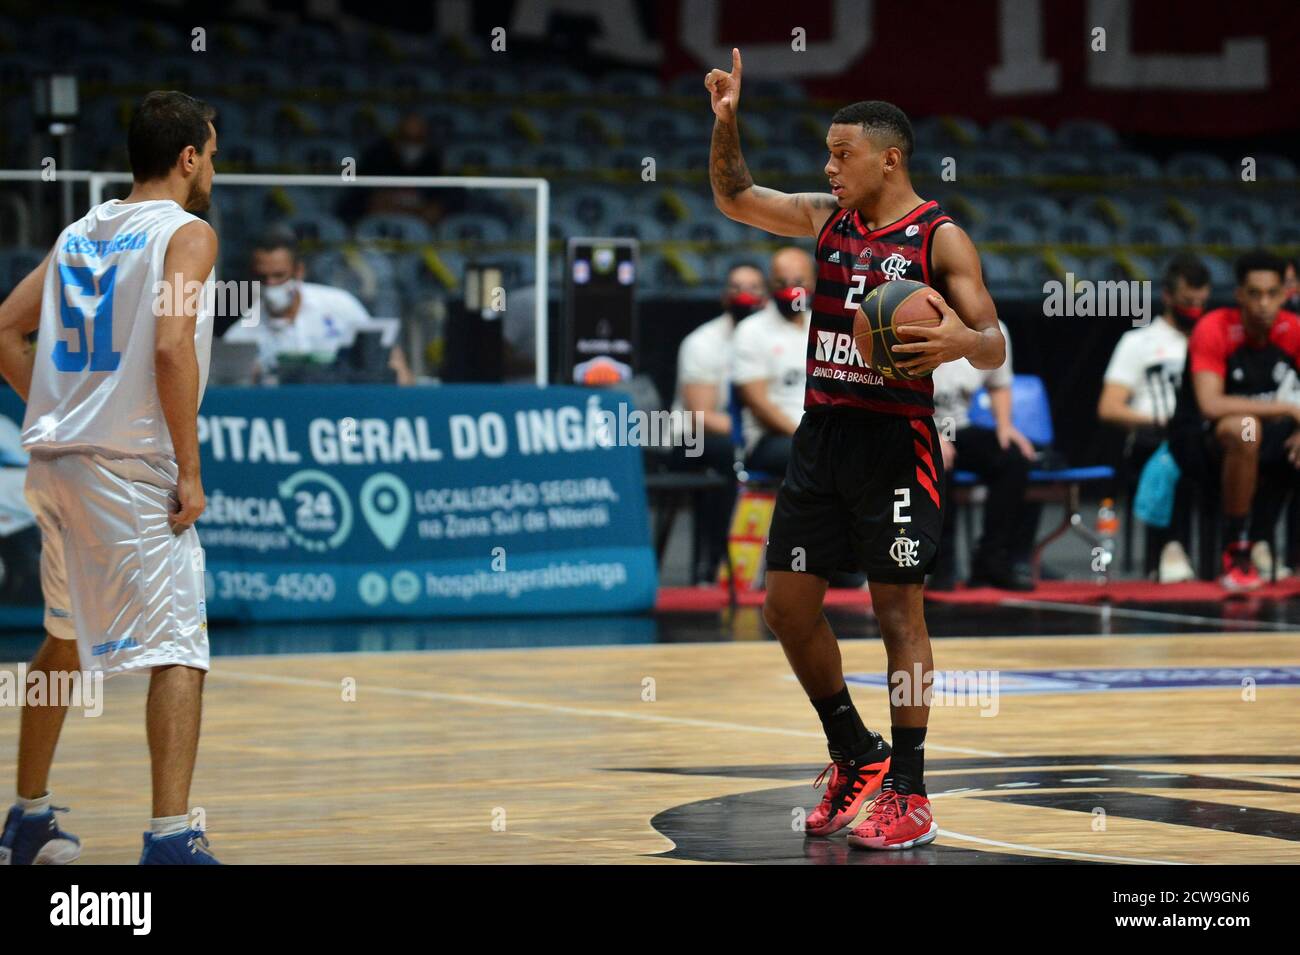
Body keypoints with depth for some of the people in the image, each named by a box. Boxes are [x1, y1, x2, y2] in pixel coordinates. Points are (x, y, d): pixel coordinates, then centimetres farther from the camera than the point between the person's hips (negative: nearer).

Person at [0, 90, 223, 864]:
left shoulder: (80, 233, 16)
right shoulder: (187, 234, -5)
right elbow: (171, 346, -19)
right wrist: (190, 469, -15)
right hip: (132, 467, -8)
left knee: (67, 641, 23)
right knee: (179, 651, -10)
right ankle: (171, 838, -21)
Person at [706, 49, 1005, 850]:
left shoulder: (940, 238, -8)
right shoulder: (827, 218, 10)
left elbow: (995, 346, -10)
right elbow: (735, 198, 18)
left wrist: (958, 342, -33)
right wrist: (726, 122, 3)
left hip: (895, 441, -7)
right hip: (823, 434, 7)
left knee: (899, 610, -5)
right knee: (787, 605, 8)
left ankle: (910, 797, -1)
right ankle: (855, 756, 24)